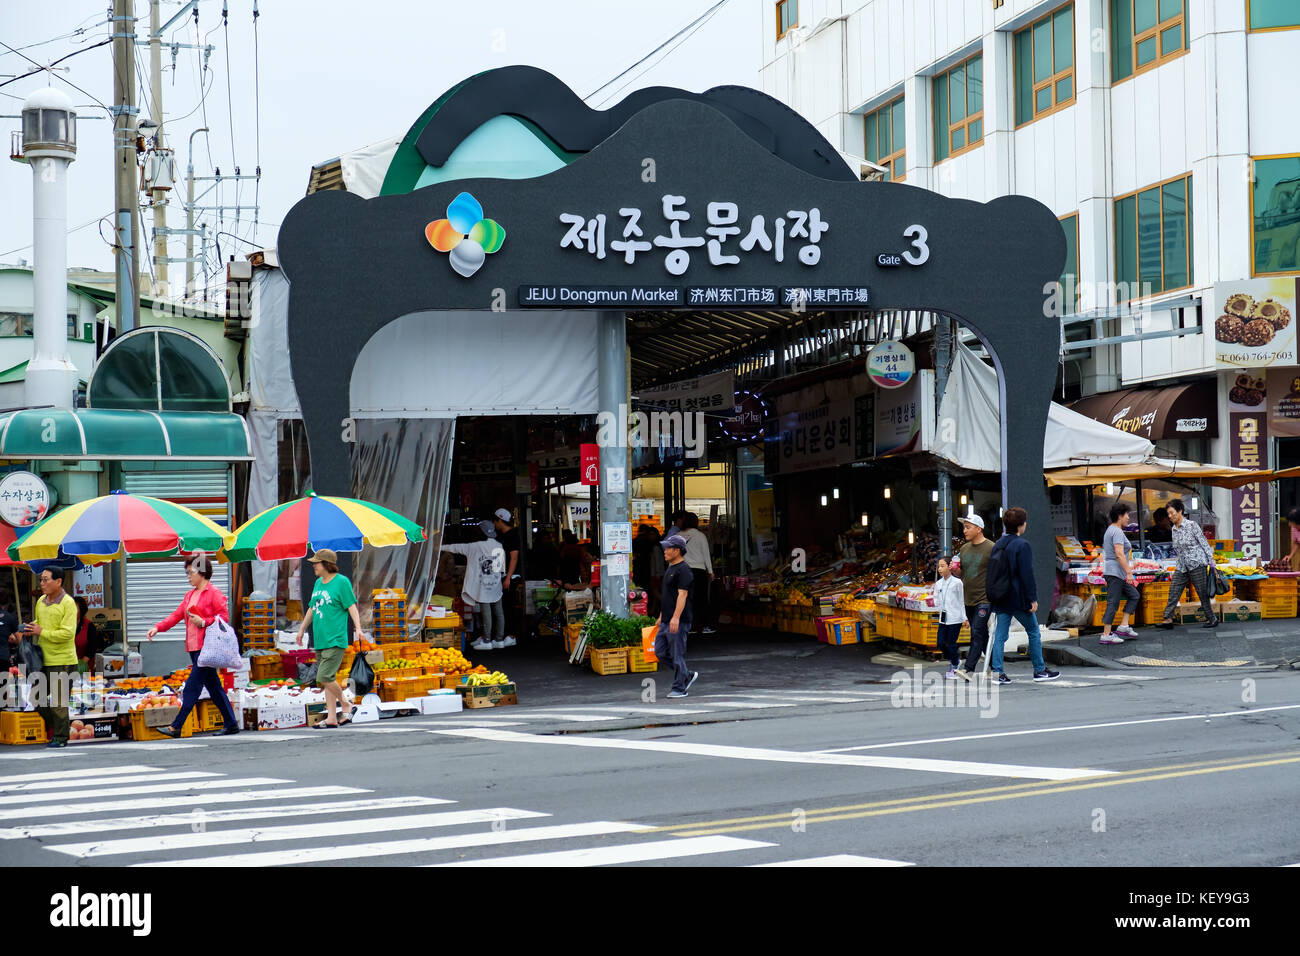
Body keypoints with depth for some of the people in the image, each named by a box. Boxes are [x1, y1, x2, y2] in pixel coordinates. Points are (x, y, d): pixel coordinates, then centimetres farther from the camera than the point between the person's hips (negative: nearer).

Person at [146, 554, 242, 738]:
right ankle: (231, 724, 14)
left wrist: (203, 622, -18)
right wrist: (158, 627, 3)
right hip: (194, 647, 8)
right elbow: (177, 615, 14)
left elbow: (224, 618, -10)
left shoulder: (214, 593, -6)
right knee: (214, 687, 9)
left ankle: (176, 727, -9)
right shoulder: (190, 595, 19)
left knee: (192, 687, -9)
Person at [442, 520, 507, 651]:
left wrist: (442, 547, 8)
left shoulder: (477, 546, -10)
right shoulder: (500, 546, 5)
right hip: (496, 585, 6)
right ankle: (499, 639, 14)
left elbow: (458, 548, -2)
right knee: (498, 611, 9)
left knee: (486, 612, -3)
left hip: (484, 586, -6)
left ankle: (486, 641, 0)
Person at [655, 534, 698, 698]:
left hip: (678, 622, -10)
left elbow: (682, 594, -21)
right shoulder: (670, 568, 18)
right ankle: (688, 675, 20)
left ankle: (679, 688, 4)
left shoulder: (683, 569, -13)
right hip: (666, 622, 10)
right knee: (660, 651, 9)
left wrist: (676, 617, -29)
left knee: (677, 654, -4)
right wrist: (661, 617, 25)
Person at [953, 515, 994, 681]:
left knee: (977, 634, -13)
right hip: (968, 599, 7)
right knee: (982, 635, 12)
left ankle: (969, 669, -18)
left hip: (984, 600, -7)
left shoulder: (991, 548, -7)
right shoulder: (964, 549, 13)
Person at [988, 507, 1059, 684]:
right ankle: (1040, 670, 15)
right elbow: (1027, 574, -17)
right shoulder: (1022, 545, -13)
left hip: (1001, 599, 7)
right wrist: (1032, 599, -13)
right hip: (1018, 598, -7)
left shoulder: (998, 545, 10)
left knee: (1000, 635, 5)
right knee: (1034, 633, 8)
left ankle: (997, 671, -1)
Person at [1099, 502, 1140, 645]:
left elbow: (1105, 554, 21)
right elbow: (1119, 554, -24)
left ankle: (1123, 627, 10)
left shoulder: (1111, 530, 17)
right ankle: (1106, 635, -6)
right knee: (1113, 603, -7)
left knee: (1133, 595, 14)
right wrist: (1129, 572, -25)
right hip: (1115, 572, -10)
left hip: (1118, 574, 10)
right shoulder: (1117, 532, -14)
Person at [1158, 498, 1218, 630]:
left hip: (1196, 564, -7)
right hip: (1181, 567, 7)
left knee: (1203, 593, 0)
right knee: (1173, 591, -2)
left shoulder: (1191, 525, -9)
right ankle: (1168, 619, -2)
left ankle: (1212, 619, 11)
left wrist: (1212, 563, -9)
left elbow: (1204, 544, -7)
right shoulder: (1174, 529, 11)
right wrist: (1177, 563, 18)